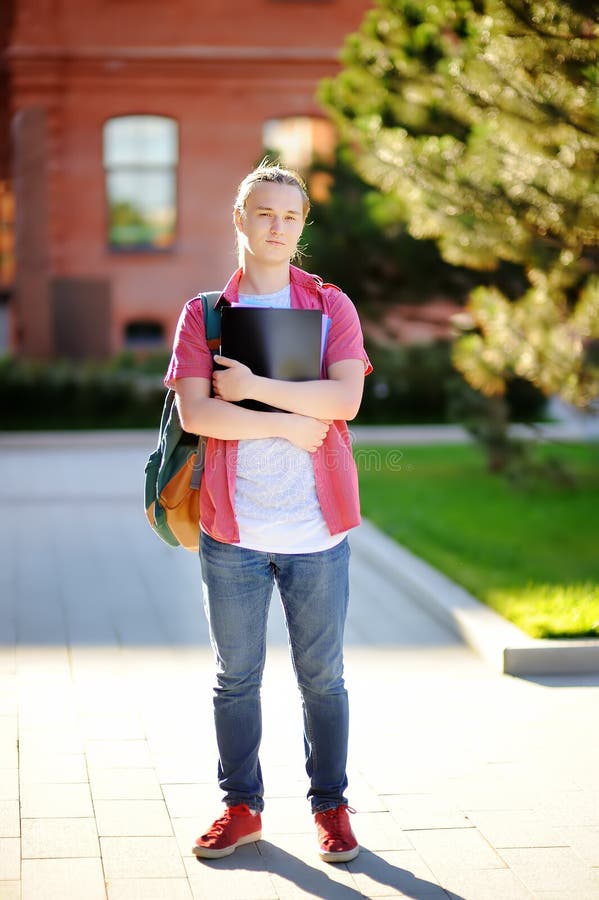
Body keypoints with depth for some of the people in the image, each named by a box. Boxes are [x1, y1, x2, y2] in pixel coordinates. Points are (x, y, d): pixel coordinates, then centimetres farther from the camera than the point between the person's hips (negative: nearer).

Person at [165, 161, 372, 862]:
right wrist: (289, 424, -13)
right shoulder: (203, 314, 5)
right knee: (236, 676, 9)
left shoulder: (331, 306, 5)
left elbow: (345, 398, -11)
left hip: (316, 529, 0)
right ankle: (241, 807, 23)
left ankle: (330, 806, 22)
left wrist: (252, 387, -14)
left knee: (322, 676, 8)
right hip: (233, 529, 1)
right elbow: (194, 414, -9)